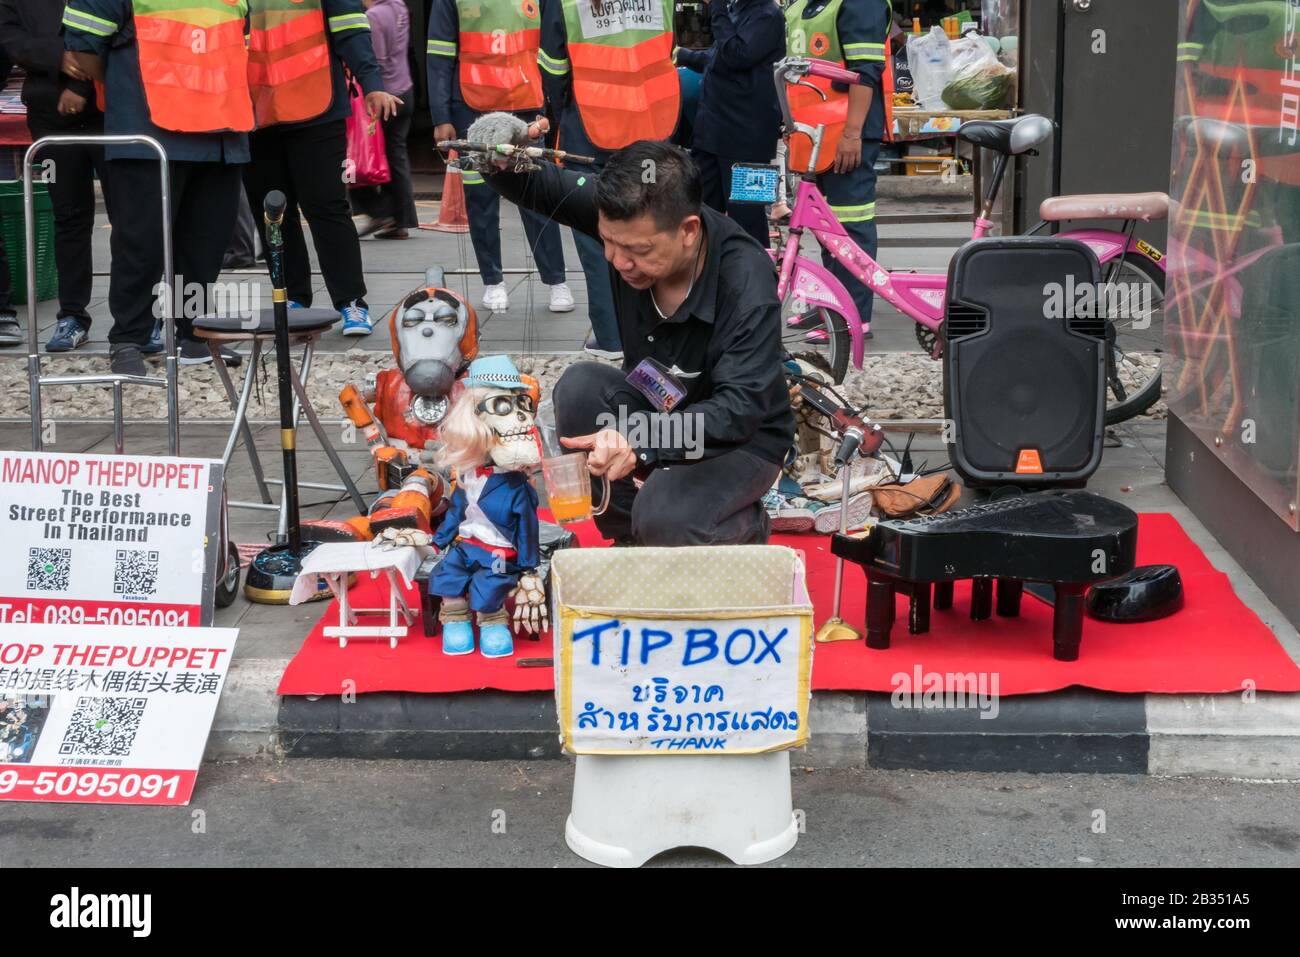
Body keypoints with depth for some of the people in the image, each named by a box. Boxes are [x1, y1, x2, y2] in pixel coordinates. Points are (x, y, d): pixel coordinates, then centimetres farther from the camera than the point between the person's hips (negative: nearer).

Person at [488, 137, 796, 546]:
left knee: (663, 521, -32)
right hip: (654, 405, 5)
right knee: (579, 387, -25)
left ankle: (748, 527, 4)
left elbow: (739, 408, -35)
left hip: (742, 435, -5)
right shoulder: (628, 214, -19)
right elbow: (537, 185, -10)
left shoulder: (748, 285, -33)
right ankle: (626, 536, -6)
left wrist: (640, 441, -50)